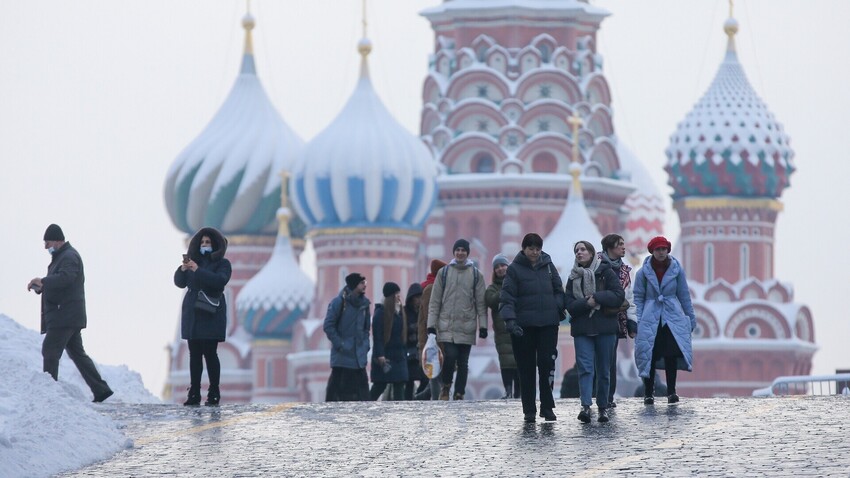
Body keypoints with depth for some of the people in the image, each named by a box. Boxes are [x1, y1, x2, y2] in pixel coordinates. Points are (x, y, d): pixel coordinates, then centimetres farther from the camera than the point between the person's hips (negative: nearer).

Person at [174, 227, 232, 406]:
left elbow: (220, 280, -17)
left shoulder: (222, 264, 1)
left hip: (211, 314, -5)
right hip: (192, 314, 5)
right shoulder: (194, 261, 15)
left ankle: (214, 394, -7)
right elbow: (180, 282, 9)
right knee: (194, 354, 3)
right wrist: (183, 269, -12)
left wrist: (198, 270, -23)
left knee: (210, 353, -9)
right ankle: (194, 394, 3)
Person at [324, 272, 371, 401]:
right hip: (342, 356, -6)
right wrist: (339, 344, -12)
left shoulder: (364, 303, 10)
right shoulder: (339, 302, -9)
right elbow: (328, 326, -9)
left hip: (359, 356, 6)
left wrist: (365, 344, 6)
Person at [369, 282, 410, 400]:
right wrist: (380, 355, -20)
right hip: (384, 356, -7)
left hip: (399, 356, 7)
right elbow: (377, 335, -14)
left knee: (399, 386, 0)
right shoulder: (380, 312, -9)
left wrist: (405, 354, 13)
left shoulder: (400, 312, 13)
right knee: (379, 386, -1)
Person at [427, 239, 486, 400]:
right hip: (447, 325, -1)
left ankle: (459, 394, 10)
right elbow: (435, 301, 6)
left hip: (467, 326, 1)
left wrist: (483, 325, 0)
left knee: (463, 362, 3)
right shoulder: (444, 272, 6)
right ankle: (445, 385, 9)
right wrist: (431, 324, 0)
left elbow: (481, 302, 6)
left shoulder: (475, 274, 7)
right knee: (450, 356, -14)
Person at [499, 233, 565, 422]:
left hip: (548, 323, 2)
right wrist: (510, 320, -20)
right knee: (526, 367, 3)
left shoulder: (547, 265, 9)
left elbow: (559, 290, 16)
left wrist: (558, 309, -2)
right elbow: (506, 298, -7)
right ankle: (529, 410, 9)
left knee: (547, 362, -6)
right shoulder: (514, 269, -2)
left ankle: (547, 406, 2)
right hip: (524, 326, -2)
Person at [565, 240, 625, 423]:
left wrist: (596, 298, -14)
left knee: (604, 370, 4)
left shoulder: (605, 272, 2)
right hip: (582, 329, 1)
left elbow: (619, 295, -8)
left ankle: (603, 407, 14)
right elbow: (570, 305, 1)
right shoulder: (573, 278, 11)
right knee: (585, 367, -13)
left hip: (605, 328, -1)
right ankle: (585, 406, -23)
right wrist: (587, 303, -16)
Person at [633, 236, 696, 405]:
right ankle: (648, 393, 6)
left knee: (671, 354, -10)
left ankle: (671, 391, -3)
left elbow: (684, 296, 13)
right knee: (649, 356, -3)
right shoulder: (643, 272, 3)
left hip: (673, 318, 0)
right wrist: (636, 320, -4)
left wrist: (691, 318, 15)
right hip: (650, 319, 0)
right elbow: (638, 298, 5)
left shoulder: (676, 270, 6)